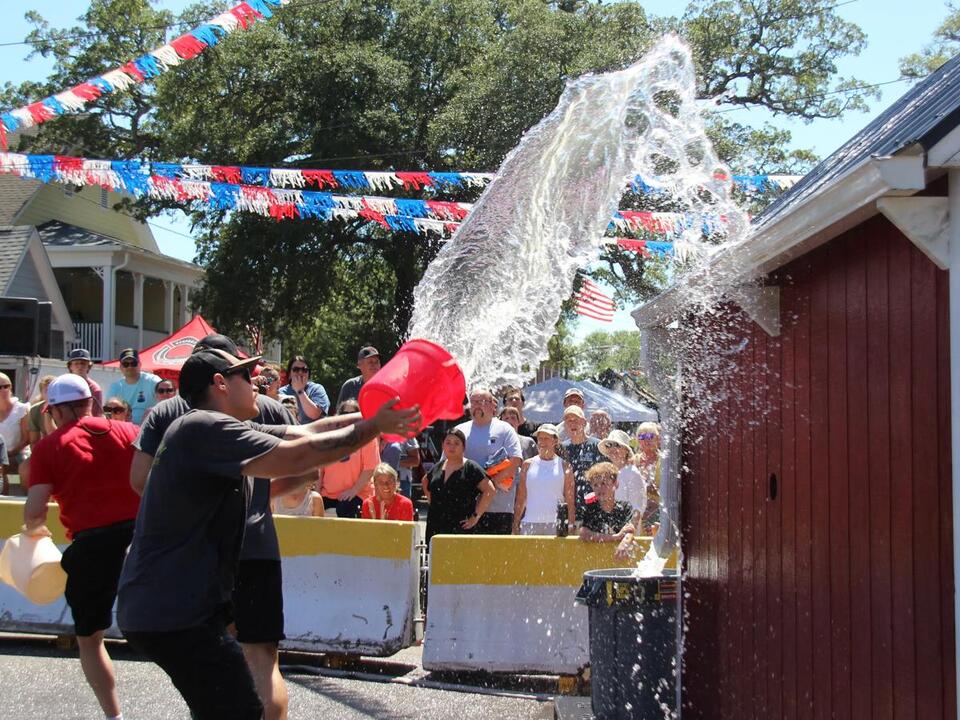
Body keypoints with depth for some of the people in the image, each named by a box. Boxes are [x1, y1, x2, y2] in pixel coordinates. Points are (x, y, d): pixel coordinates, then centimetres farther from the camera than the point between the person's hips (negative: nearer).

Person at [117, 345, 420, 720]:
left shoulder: (221, 429, 14)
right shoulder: (206, 427, -18)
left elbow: (307, 433, 13)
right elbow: (294, 457, -26)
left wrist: (373, 416, 7)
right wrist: (373, 426, -17)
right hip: (173, 613, -11)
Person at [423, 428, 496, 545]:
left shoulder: (471, 468, -3)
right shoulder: (437, 468, 14)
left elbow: (490, 491, -9)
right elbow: (426, 485, 34)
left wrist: (476, 516, -11)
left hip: (461, 528, -5)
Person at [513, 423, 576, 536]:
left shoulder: (564, 466, 6)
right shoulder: (528, 464, 10)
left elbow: (570, 501, 4)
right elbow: (520, 499, 10)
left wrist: (571, 526, -5)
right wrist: (515, 524, 2)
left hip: (555, 524, -1)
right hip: (529, 523, 1)